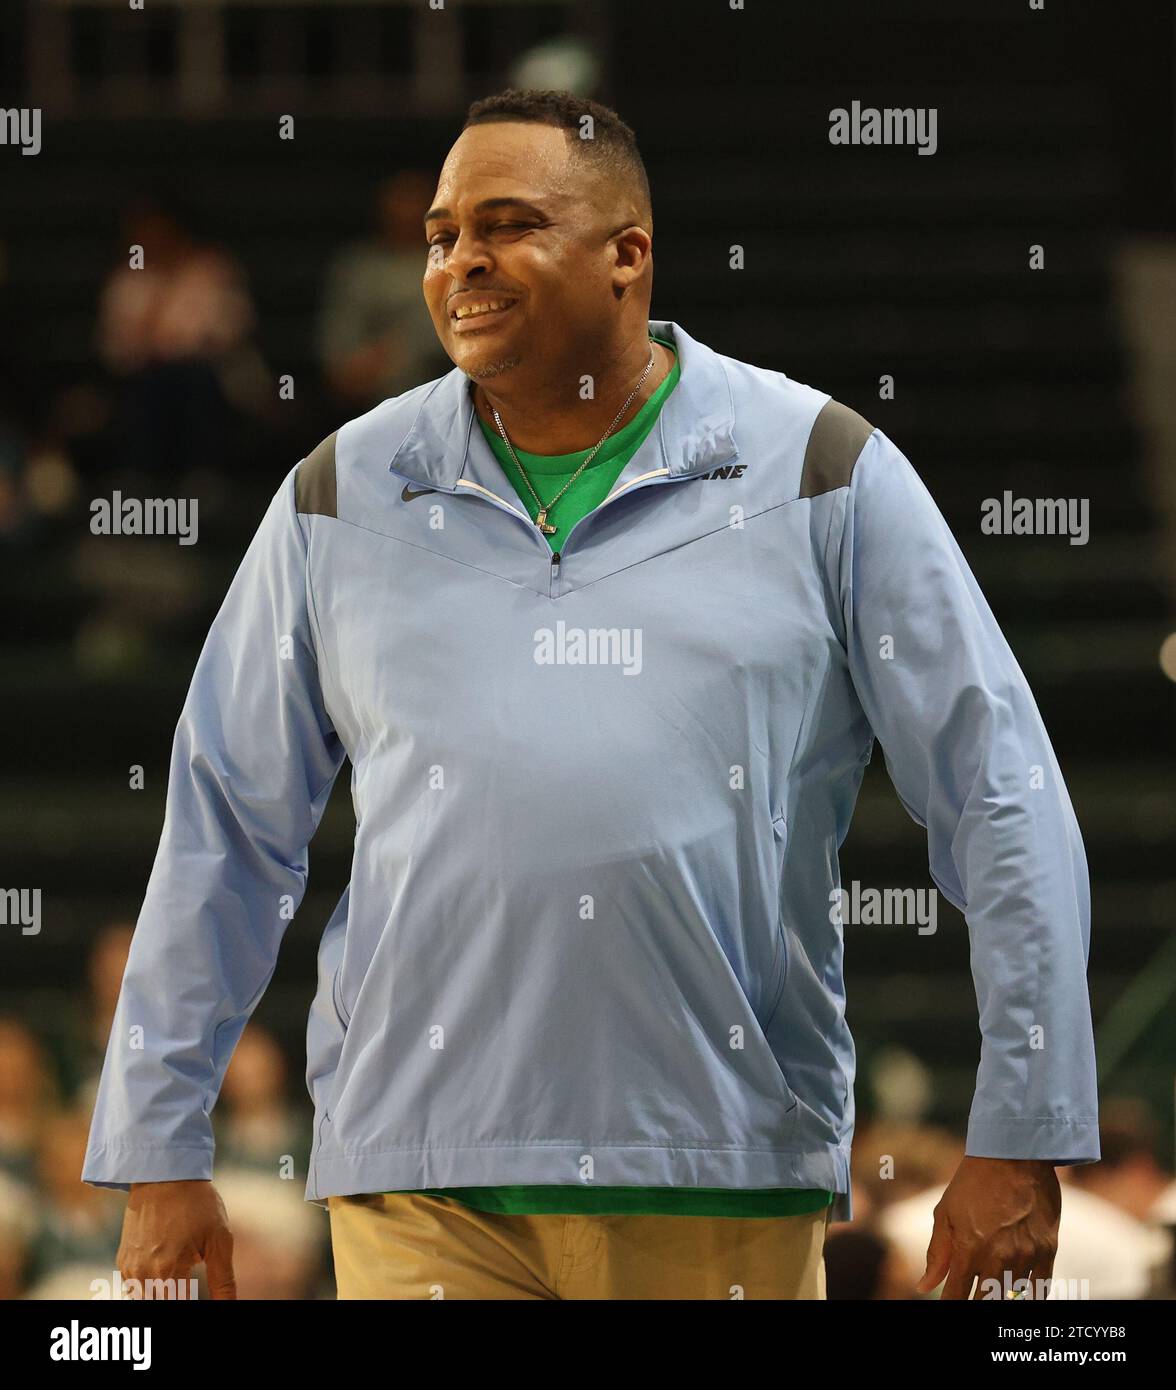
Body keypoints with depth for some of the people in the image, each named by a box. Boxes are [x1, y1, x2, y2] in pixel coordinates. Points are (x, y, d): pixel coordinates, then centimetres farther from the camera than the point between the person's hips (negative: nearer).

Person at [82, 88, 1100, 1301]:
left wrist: (1018, 1142, -2)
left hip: (727, 1184, -1)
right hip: (425, 1191, 1)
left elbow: (1000, 800, 4)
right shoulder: (345, 497, 10)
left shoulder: (821, 475, 5)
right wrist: (159, 1155, 12)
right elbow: (223, 829, 15)